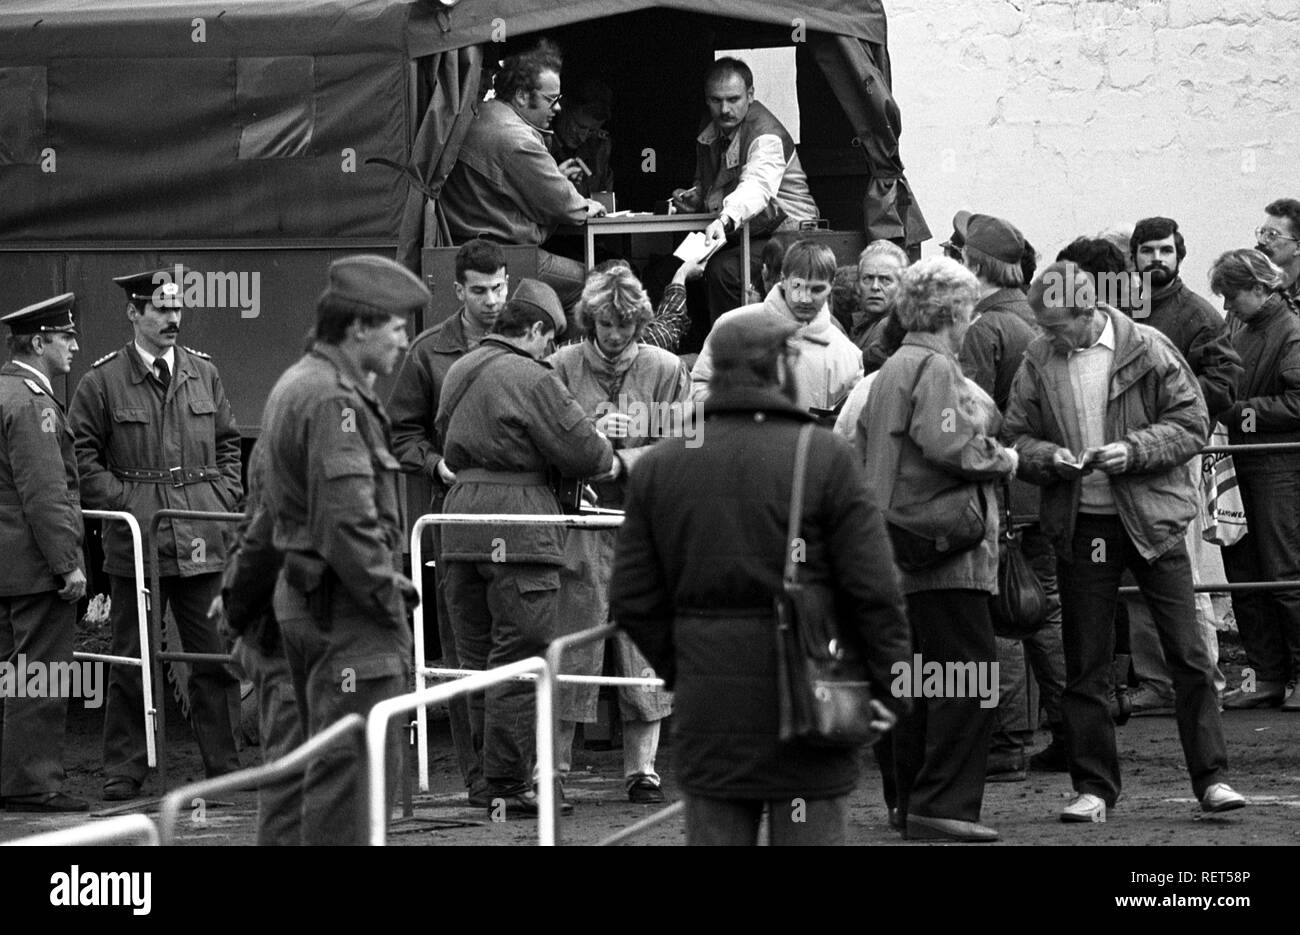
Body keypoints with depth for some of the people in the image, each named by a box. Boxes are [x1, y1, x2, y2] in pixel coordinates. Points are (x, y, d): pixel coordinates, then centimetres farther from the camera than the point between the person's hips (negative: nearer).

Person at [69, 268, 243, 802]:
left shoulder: (203, 374, 11)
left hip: (203, 538, 3)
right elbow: (81, 455, 1)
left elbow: (228, 444, 19)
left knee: (216, 655, 2)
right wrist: (118, 502, -8)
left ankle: (226, 764, 9)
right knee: (131, 659, 2)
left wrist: (224, 498, 6)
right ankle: (124, 773, 8)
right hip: (135, 539, -3)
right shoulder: (103, 381, 0)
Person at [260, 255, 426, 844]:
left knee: (329, 763, 17)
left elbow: (273, 509, 24)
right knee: (354, 770, -10)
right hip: (345, 610, -11)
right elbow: (348, 522, -24)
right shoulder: (333, 400, -17)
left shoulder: (294, 385, 17)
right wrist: (390, 600, -15)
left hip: (299, 596, 11)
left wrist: (239, 593, 27)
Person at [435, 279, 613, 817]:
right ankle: (509, 787, -4)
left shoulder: (458, 373, 15)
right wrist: (607, 460, 13)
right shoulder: (531, 379, -10)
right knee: (519, 661, -3)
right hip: (518, 524, -8)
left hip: (460, 520, 8)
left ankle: (492, 775, 19)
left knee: (478, 660, 13)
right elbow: (582, 449, -11)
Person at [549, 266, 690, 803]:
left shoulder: (666, 371, 5)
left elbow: (678, 450, -2)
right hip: (580, 522, -1)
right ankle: (552, 766, 0)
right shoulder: (561, 368, 4)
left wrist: (620, 461, -15)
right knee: (571, 643, -4)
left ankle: (642, 766, 10)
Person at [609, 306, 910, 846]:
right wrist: (890, 686, -2)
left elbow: (633, 599, 6)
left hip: (707, 717, 4)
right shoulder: (824, 458, -8)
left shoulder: (657, 468, 5)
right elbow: (874, 591, -11)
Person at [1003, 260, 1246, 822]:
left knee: (1186, 652, -2)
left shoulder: (1147, 349, -7)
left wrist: (1134, 449, -18)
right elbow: (1016, 438, 7)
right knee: (1085, 665, 5)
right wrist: (1050, 457, -13)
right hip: (1079, 523, 2)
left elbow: (1192, 423, -5)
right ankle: (1093, 789, 12)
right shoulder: (1038, 362, 1)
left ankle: (1211, 779, 4)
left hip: (1150, 517, -2)